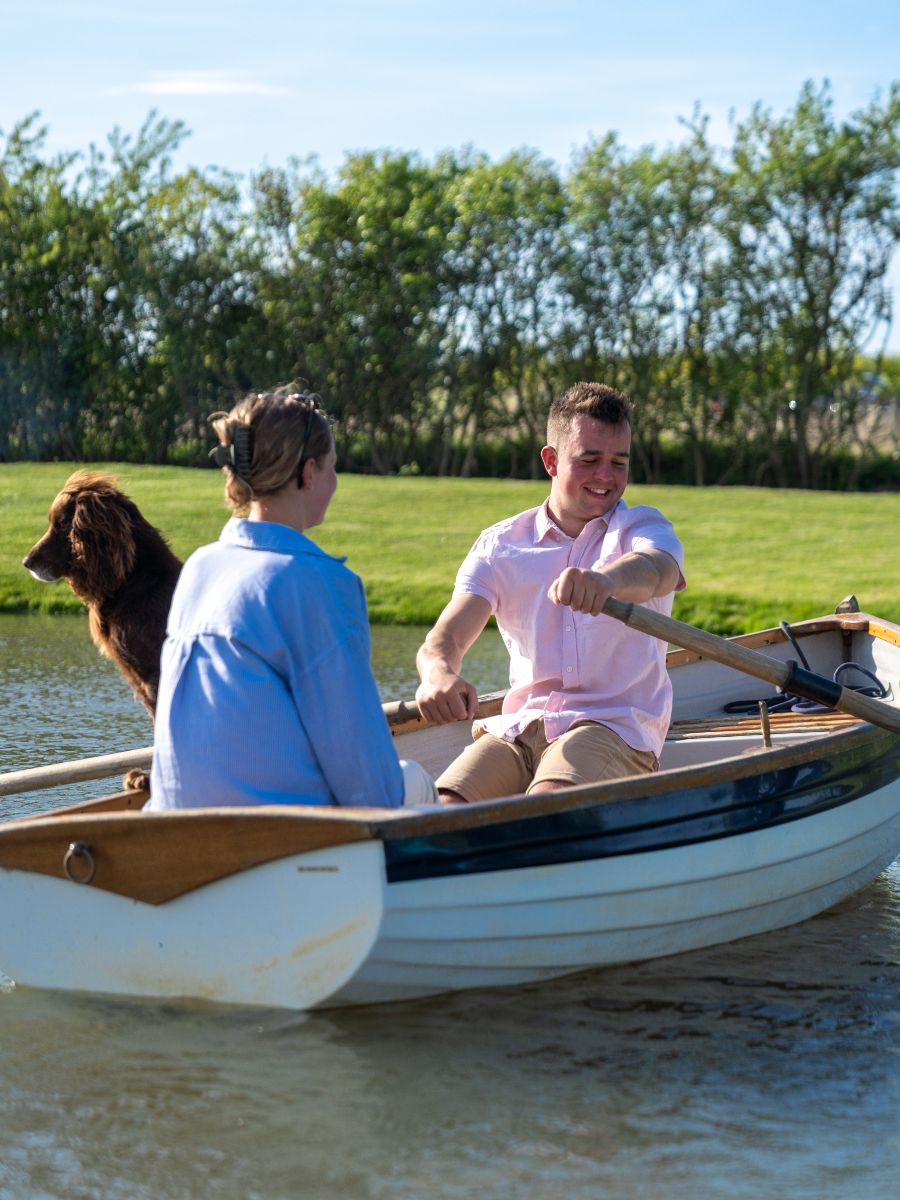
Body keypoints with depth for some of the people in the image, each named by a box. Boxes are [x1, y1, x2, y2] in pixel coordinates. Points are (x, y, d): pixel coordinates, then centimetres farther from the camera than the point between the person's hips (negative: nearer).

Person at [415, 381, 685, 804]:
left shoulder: (645, 528, 7)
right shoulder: (501, 545, 13)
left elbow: (654, 571, -20)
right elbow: (446, 635, -2)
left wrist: (608, 578, -47)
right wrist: (438, 673, -30)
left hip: (614, 727, -2)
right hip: (520, 727, 3)